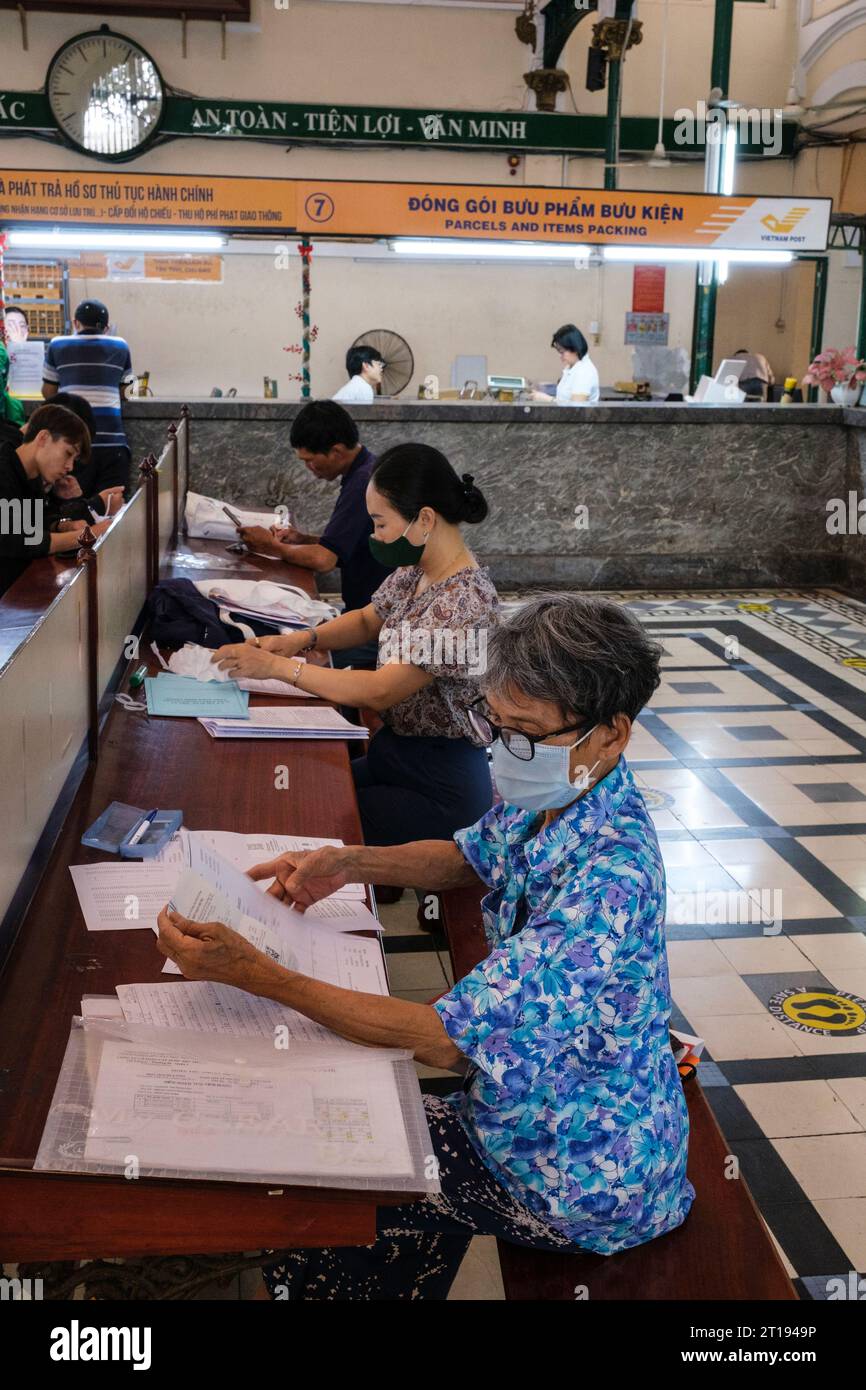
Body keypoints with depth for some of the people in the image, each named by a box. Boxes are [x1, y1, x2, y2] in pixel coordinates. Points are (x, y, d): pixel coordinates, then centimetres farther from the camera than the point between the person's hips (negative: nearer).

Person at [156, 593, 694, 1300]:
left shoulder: (609, 878, -35)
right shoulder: (556, 796, -7)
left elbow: (447, 1040, -33)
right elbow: (473, 857, 15)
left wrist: (253, 973, -32)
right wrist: (352, 862, -3)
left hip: (582, 1179, -8)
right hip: (532, 1107, 8)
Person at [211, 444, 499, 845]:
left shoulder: (464, 601, -25)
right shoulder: (416, 571, 3)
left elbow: (379, 692, -28)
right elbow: (366, 620, 19)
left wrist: (277, 665, -21)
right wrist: (302, 639, -1)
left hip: (439, 788, -8)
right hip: (394, 752, 9)